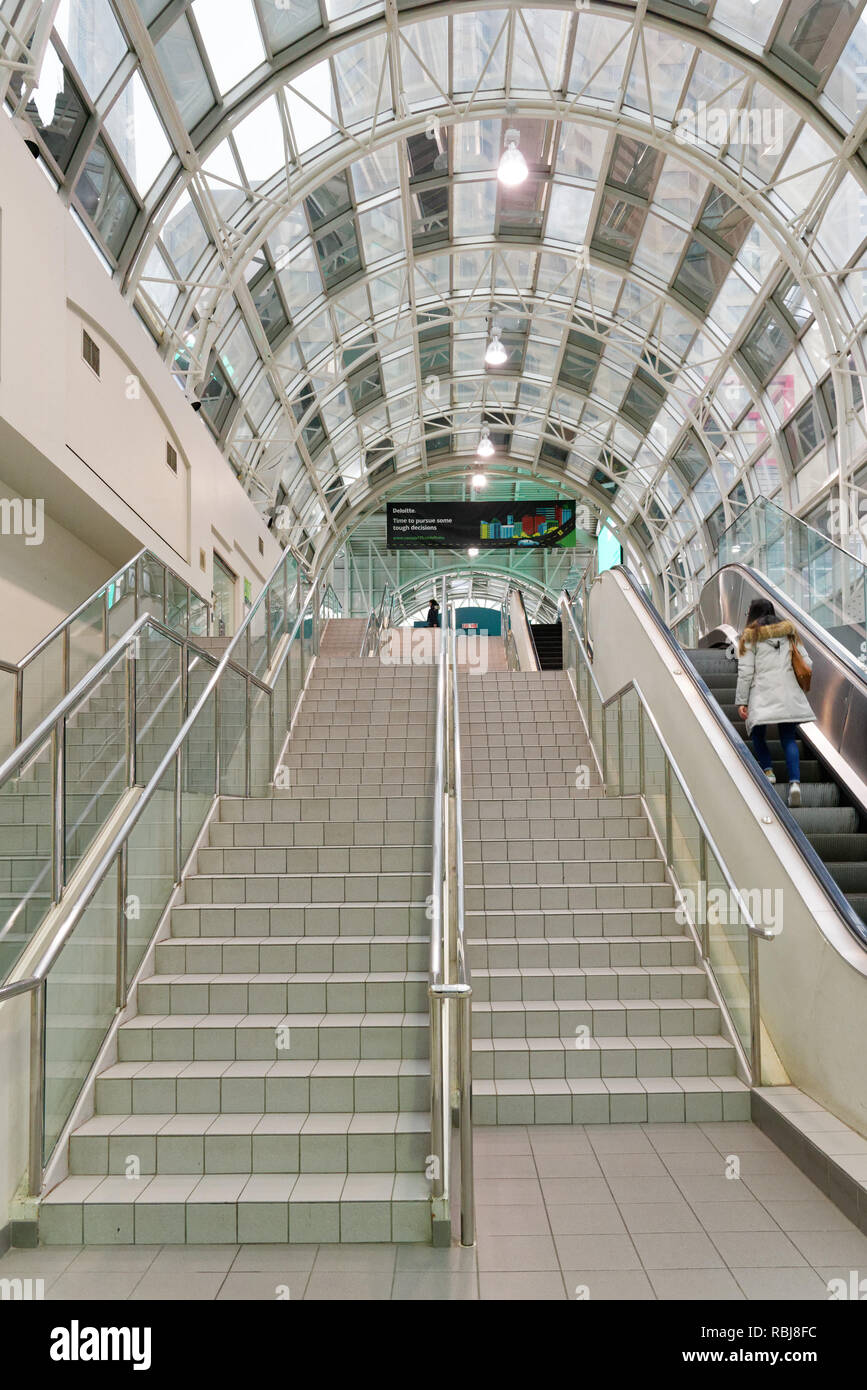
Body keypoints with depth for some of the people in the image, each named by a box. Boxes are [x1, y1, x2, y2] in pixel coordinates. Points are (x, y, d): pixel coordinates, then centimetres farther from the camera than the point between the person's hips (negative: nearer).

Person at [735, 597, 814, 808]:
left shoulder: (750, 636, 2)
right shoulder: (789, 632, 14)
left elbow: (745, 672, -4)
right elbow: (807, 665, 11)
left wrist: (741, 701, -2)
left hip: (762, 695, -3)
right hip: (789, 695, 3)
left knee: (758, 735, 12)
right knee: (789, 739, 4)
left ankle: (768, 770, -7)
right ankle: (795, 781, -12)